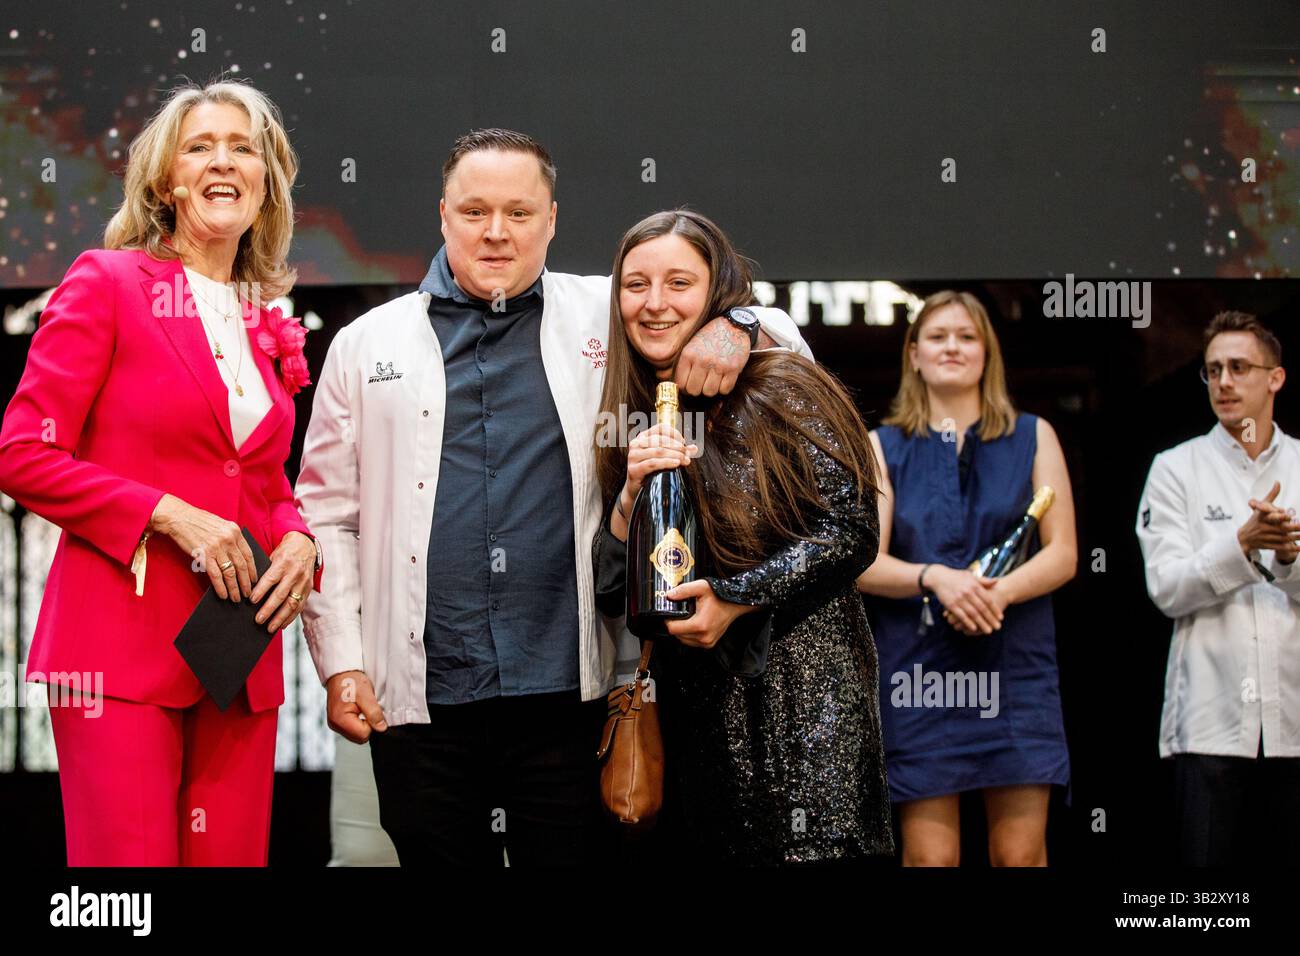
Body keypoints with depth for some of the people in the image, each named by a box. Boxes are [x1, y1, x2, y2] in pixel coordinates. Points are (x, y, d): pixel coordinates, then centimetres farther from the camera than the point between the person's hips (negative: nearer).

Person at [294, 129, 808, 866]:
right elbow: (326, 516, 10)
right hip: (422, 697, 0)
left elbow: (785, 341, 16)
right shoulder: (367, 346, 10)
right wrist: (340, 665, 2)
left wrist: (735, 325, -7)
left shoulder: (607, 316, 9)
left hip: (569, 694, 0)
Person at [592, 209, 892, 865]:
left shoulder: (778, 392, -6)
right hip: (697, 703, 5)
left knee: (815, 849, -9)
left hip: (803, 688, -5)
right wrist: (631, 496, -10)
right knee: (719, 850, 9)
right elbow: (609, 595, 6)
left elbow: (851, 531, -11)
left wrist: (733, 600, -17)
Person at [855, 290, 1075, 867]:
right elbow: (865, 565, 0)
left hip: (1015, 667, 0)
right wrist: (935, 577, -19)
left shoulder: (1032, 437, 10)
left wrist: (998, 592, -15)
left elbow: (1062, 553, 3)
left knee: (1020, 852, -3)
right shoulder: (883, 447, 10)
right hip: (918, 665, 0)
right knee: (929, 857, -3)